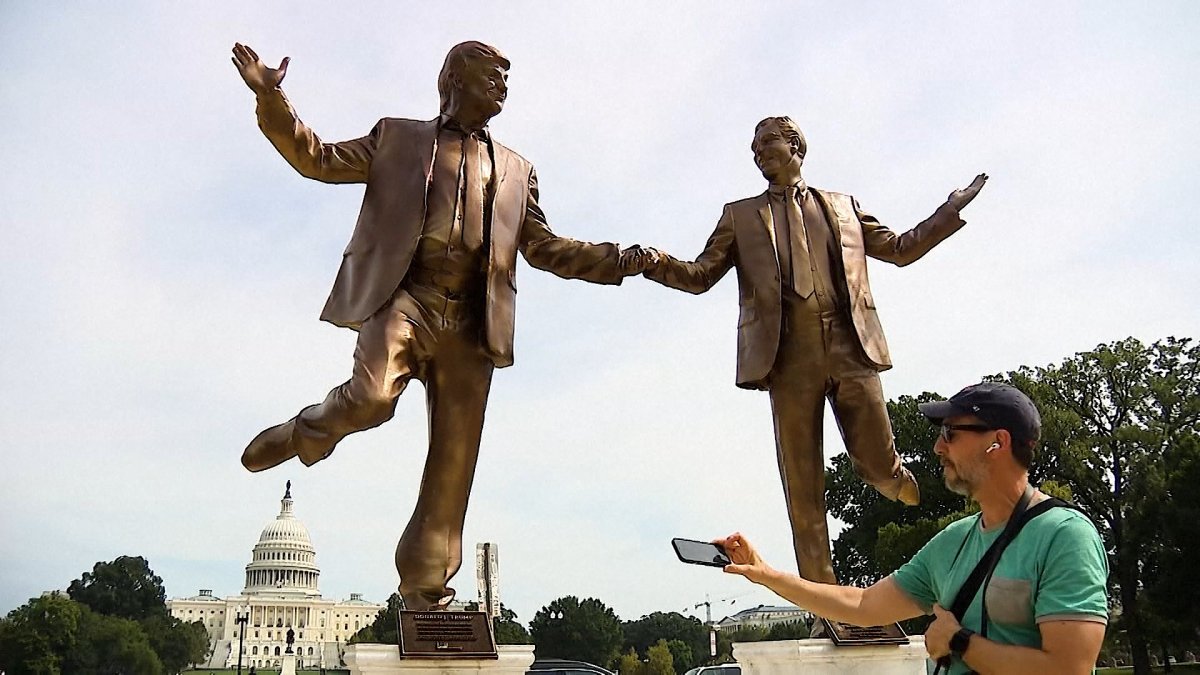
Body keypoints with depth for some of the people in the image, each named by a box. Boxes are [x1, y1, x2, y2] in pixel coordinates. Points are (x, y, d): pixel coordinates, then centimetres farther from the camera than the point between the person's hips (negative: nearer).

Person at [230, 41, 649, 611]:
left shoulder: (515, 171, 26)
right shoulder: (397, 137, 19)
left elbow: (544, 248, 24)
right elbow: (319, 159, 16)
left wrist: (623, 260, 10)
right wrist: (271, 98, 1)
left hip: (470, 320, 3)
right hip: (404, 296, -3)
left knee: (454, 459, -2)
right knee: (371, 397, -30)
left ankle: (426, 586, 8)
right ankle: (305, 434, 5)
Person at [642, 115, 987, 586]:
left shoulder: (842, 206, 21)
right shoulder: (740, 215, 18)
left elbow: (900, 249, 25)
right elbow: (701, 276, 12)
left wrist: (951, 211, 15)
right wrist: (658, 264, -8)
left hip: (850, 345, 1)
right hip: (789, 354, 0)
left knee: (877, 463, -2)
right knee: (802, 482, -2)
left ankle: (908, 493, 36)